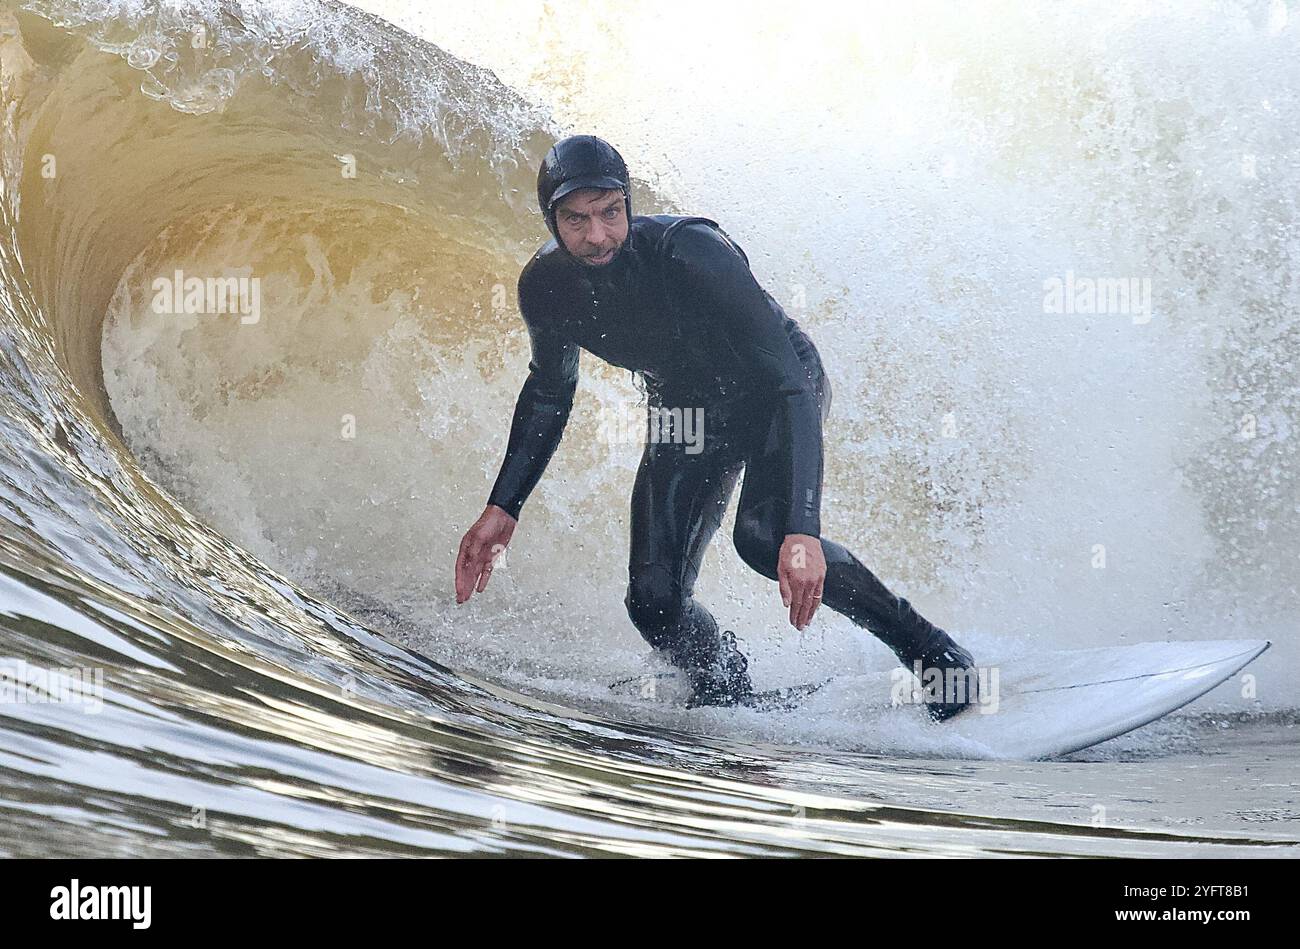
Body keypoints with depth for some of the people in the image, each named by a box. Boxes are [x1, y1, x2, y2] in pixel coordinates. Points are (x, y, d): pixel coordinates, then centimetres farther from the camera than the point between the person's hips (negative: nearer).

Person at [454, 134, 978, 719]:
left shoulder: (689, 250, -35)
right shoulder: (544, 287, -18)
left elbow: (789, 384, -38)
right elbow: (548, 391, 5)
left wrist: (801, 530, -49)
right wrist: (502, 508, -2)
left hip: (777, 391, -5)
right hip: (686, 410, 5)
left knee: (760, 534, -31)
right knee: (654, 601, -10)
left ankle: (934, 652, -15)